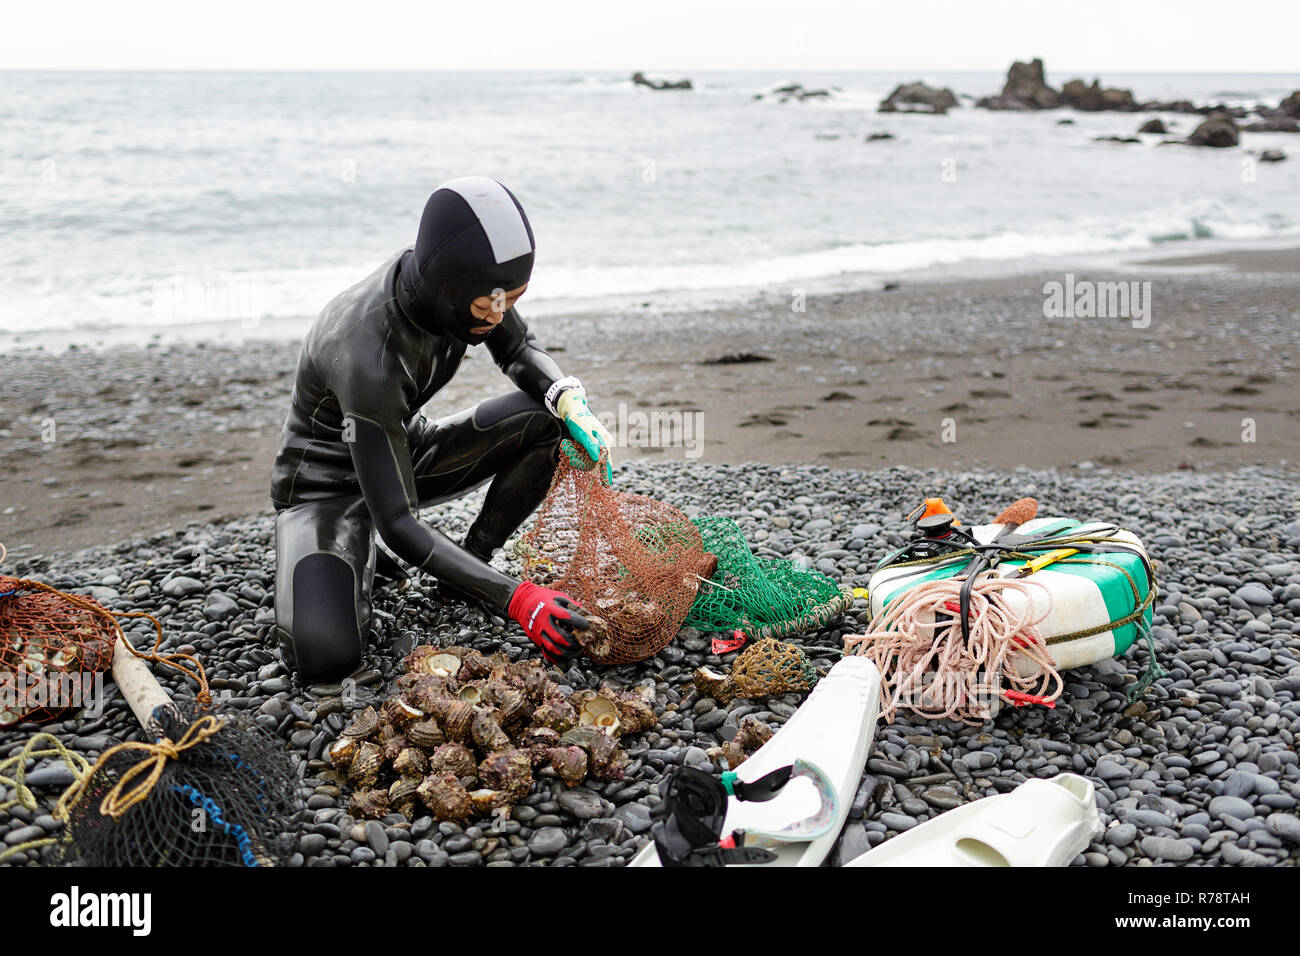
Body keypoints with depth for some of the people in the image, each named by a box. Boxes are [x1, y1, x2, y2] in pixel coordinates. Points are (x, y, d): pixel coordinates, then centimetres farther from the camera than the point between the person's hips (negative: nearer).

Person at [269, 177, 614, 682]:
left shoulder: (465, 283, -18)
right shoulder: (364, 352, -38)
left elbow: (520, 351, 3)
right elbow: (399, 524, -35)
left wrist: (571, 402, -20)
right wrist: (514, 597, -39)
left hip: (403, 452, 6)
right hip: (329, 483, -6)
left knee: (548, 417, -14)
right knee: (324, 654, -29)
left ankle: (471, 560, 2)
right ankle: (354, 559, 6)